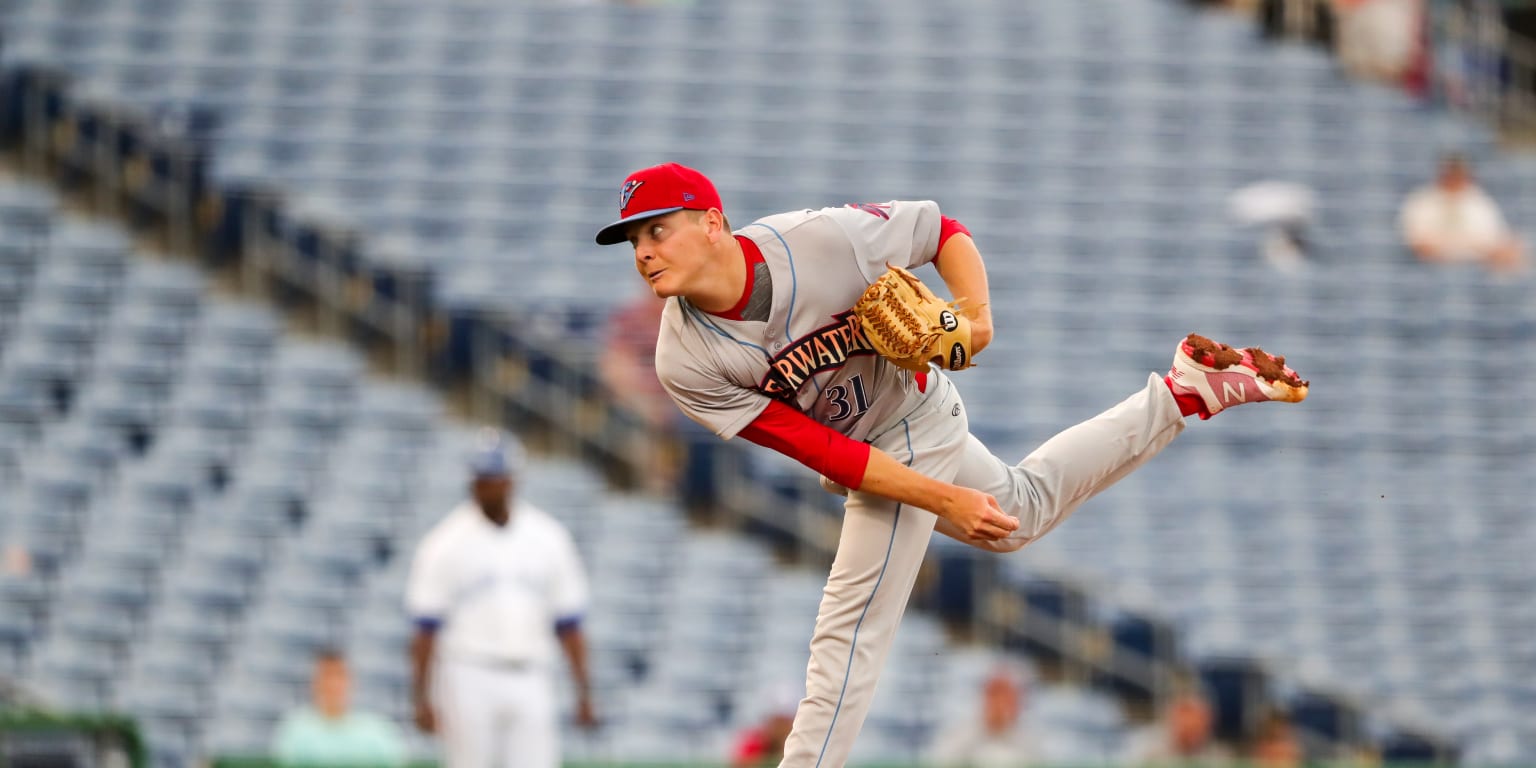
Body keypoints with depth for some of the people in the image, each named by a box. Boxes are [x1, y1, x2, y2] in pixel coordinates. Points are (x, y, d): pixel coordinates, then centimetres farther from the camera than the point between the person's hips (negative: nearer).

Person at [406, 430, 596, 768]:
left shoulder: (547, 537, 9)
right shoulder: (444, 543, -1)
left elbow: (568, 625, 12)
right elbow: (425, 629, -3)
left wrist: (583, 693, 8)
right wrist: (422, 699, -10)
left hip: (531, 686, 3)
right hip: (468, 680, -3)